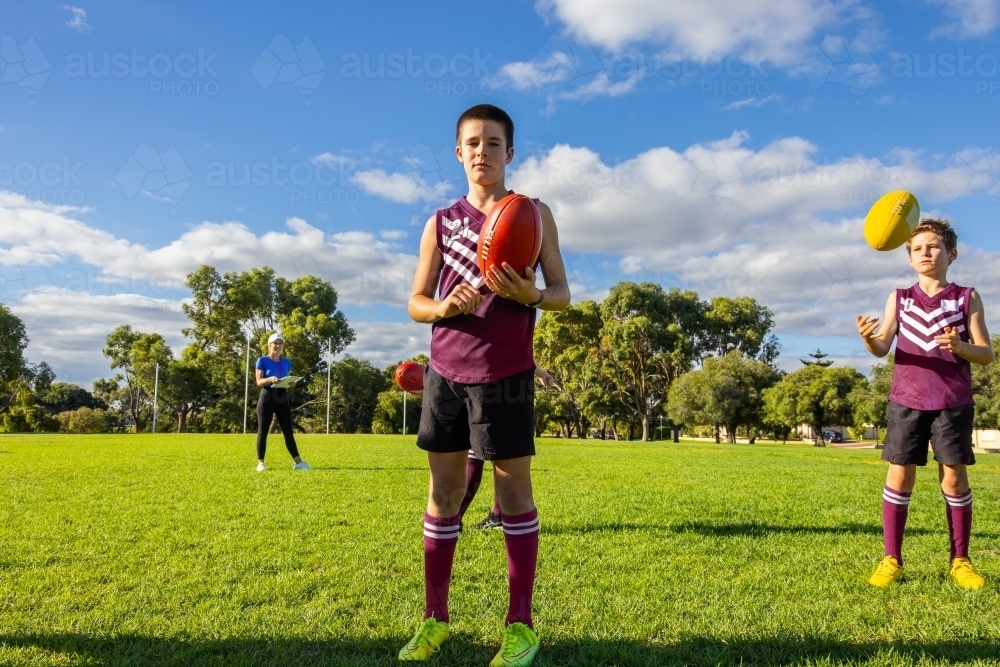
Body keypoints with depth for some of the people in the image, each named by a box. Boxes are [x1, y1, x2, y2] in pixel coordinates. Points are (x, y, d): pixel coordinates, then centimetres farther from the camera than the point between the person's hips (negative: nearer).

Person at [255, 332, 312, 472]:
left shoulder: (287, 362, 11)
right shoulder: (262, 360, -3)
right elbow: (259, 382, -7)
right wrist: (270, 379, -26)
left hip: (282, 399, 4)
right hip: (267, 398, -4)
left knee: (288, 431, 4)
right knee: (263, 431, 0)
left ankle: (298, 462, 3)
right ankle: (260, 462, 8)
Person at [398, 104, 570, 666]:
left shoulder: (533, 214, 5)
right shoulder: (441, 222, 11)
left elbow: (562, 293, 4)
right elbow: (415, 303, 11)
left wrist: (529, 294, -18)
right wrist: (444, 307, -12)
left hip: (505, 373, -3)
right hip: (445, 371, 3)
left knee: (513, 490, 0)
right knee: (444, 490, 7)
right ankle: (435, 619, 18)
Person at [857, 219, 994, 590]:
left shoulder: (967, 298, 4)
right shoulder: (899, 299, 8)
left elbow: (987, 353, 1)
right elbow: (883, 348, -2)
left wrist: (960, 346, -21)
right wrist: (867, 338, -26)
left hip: (953, 402, -1)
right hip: (906, 400, 1)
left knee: (955, 477, 3)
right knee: (899, 476, -1)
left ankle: (960, 560, 17)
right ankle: (891, 559, 7)